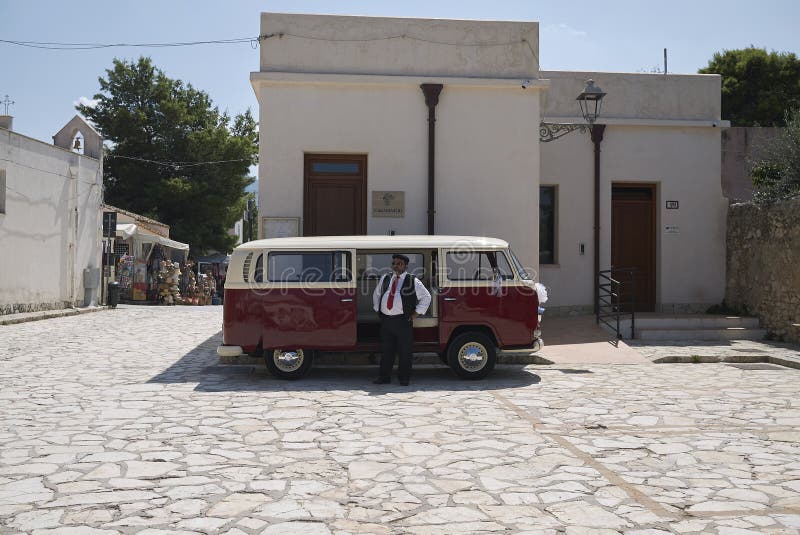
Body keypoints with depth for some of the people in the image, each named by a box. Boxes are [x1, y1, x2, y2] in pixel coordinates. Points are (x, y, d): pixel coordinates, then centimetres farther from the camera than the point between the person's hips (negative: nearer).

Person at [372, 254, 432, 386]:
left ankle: (404, 378, 8)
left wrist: (415, 314, 0)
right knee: (386, 350, 7)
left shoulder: (413, 281, 1)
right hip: (385, 320, 4)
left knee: (404, 352, -2)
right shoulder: (384, 279, 14)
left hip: (403, 321, -4)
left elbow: (426, 297, 4)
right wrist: (378, 309, 16)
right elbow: (376, 294, 28)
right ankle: (384, 377, 15)